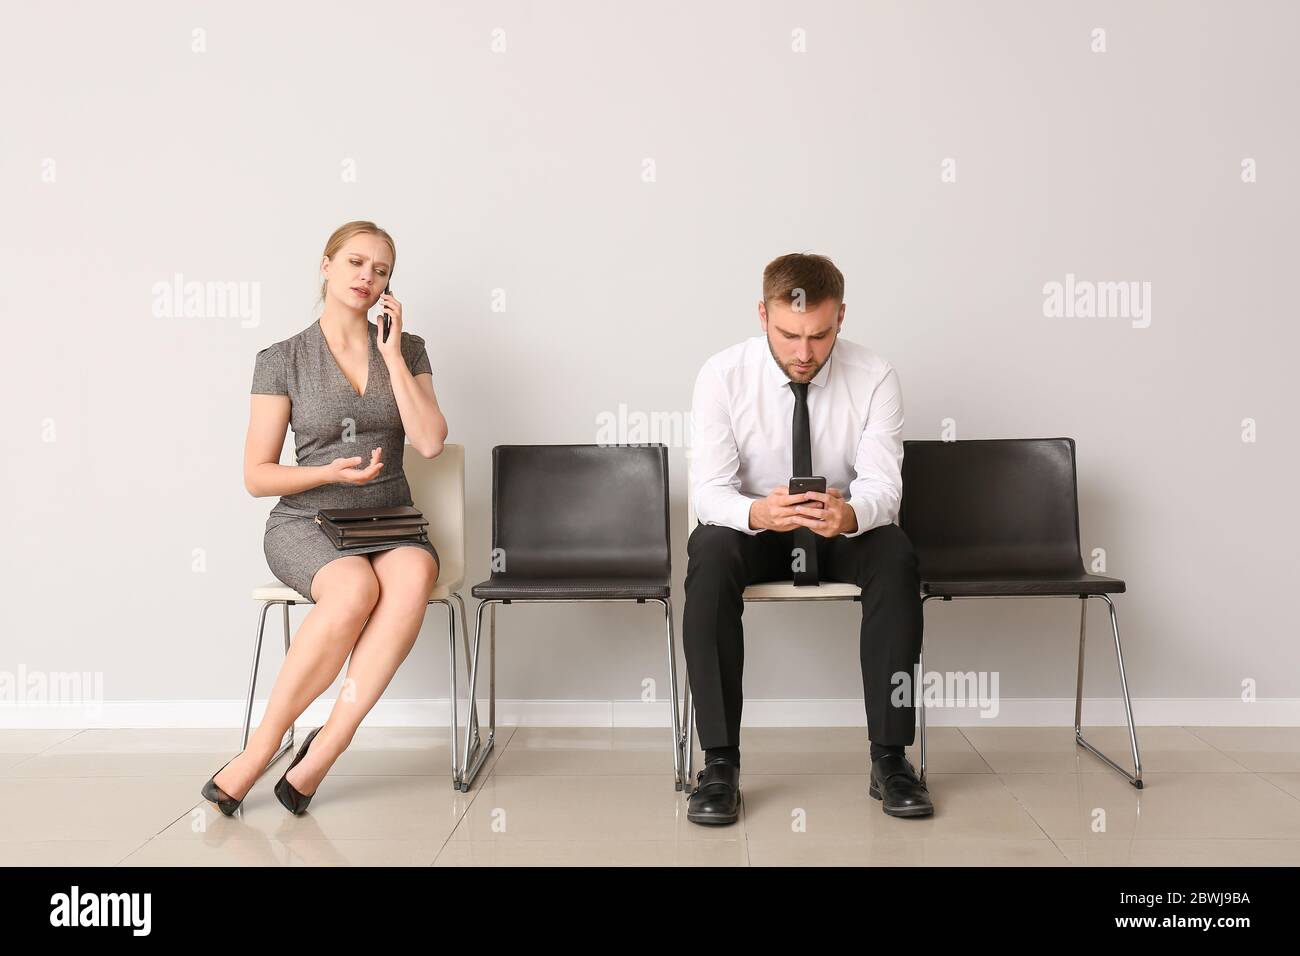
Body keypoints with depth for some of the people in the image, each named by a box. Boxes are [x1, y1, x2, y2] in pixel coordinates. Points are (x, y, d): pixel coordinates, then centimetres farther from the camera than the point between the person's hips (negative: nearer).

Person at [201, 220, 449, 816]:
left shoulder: (407, 350, 10)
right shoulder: (282, 360, 3)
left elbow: (430, 442, -5)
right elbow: (256, 476, 2)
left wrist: (392, 356, -5)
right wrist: (332, 472, -14)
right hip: (305, 522, -2)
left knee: (414, 573, -36)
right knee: (355, 588, -37)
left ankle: (323, 749, -33)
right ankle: (264, 748, -23)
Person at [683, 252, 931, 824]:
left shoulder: (874, 377, -13)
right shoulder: (723, 376, -14)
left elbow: (882, 483, -19)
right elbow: (709, 489, -20)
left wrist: (850, 513, -44)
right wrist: (758, 513, -43)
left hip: (842, 535, 1)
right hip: (752, 532, 0)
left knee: (895, 555, -31)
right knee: (708, 552, -34)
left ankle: (890, 758, -21)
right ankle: (720, 762, -28)